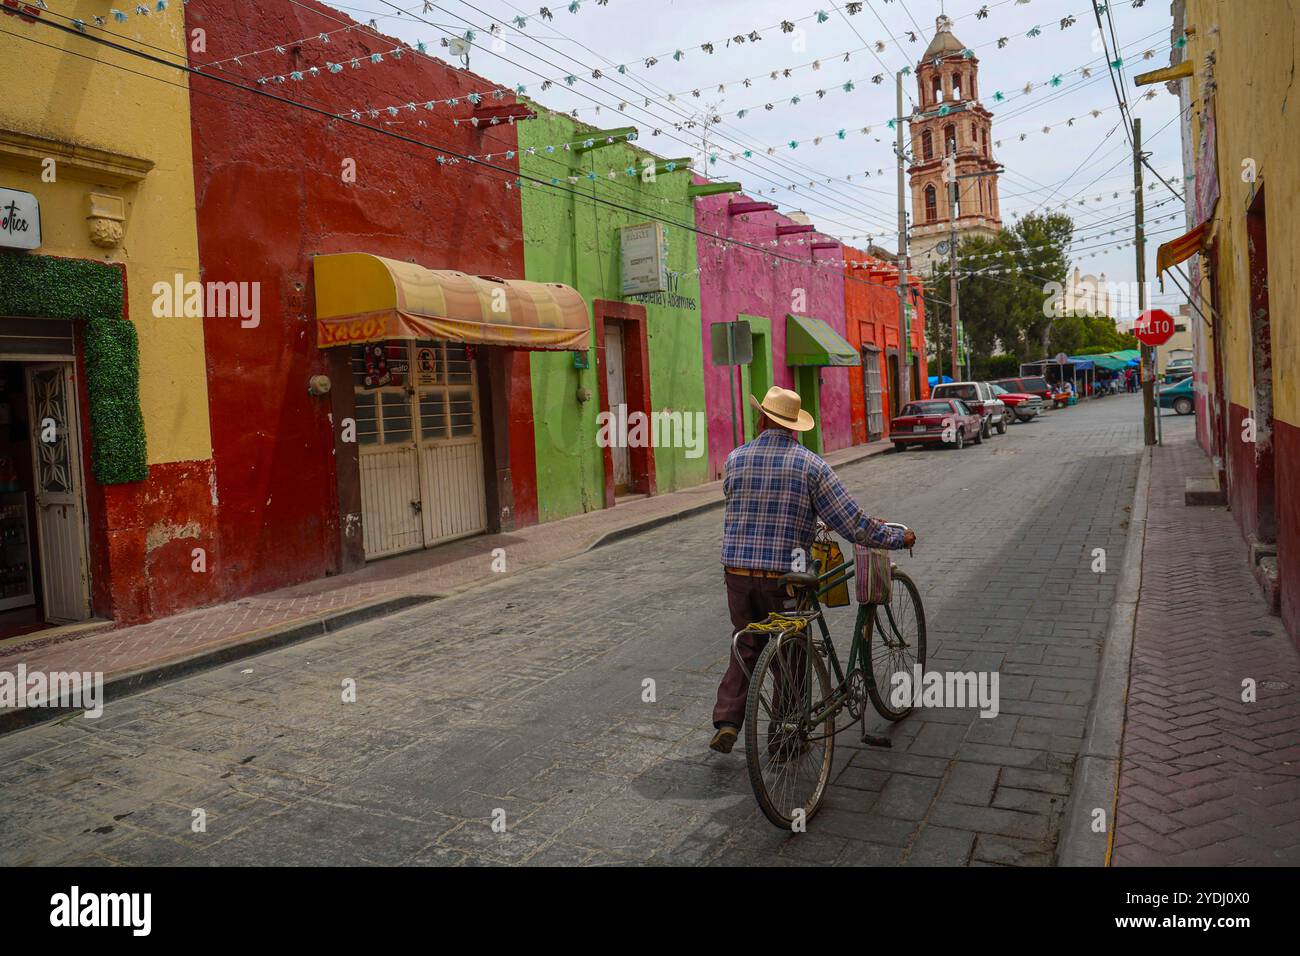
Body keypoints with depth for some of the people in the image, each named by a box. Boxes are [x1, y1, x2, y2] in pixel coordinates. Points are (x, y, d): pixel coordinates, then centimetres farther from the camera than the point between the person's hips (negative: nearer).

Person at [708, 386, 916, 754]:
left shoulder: (735, 459, 1)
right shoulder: (810, 464, -8)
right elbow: (850, 521, -10)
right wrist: (897, 537, 5)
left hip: (737, 572, 3)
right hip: (784, 576, -3)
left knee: (745, 646, 20)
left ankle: (726, 722, 9)